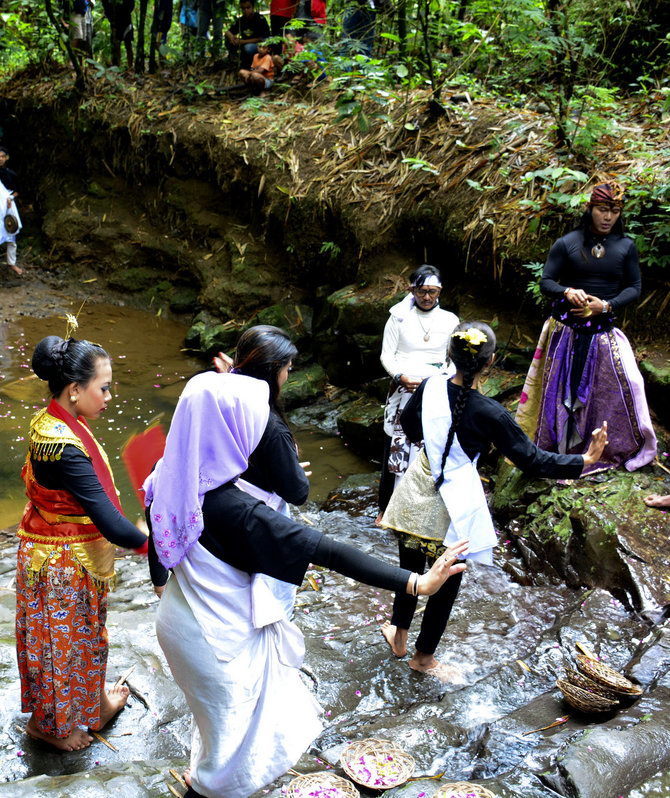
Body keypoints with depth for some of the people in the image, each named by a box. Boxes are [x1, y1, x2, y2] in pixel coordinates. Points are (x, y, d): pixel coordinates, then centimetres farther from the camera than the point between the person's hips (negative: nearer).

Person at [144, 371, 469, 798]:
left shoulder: (169, 479, -14)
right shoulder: (236, 511, -36)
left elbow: (158, 549, 3)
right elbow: (328, 551, -39)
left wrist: (161, 582, 24)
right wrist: (416, 583, -38)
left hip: (179, 616, 8)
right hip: (218, 636, -8)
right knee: (232, 725, 21)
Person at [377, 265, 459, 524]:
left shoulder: (450, 321, 8)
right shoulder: (399, 317, 4)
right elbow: (387, 355, 3)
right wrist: (401, 377, -15)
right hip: (403, 391, -1)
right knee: (396, 446, 0)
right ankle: (387, 507, 14)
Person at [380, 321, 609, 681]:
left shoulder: (430, 387, -11)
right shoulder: (490, 414, -23)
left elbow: (408, 426, 10)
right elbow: (532, 461, -17)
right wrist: (585, 461, -11)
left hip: (417, 493, 5)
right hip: (452, 507, -4)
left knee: (410, 568, 25)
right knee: (446, 583, 17)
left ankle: (398, 636, 45)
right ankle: (423, 656, 35)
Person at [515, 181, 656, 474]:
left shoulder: (626, 246, 5)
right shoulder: (566, 244, 0)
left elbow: (634, 287, 5)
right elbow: (546, 282, -2)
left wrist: (606, 305, -12)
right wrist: (567, 292, -23)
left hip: (604, 331, 2)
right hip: (566, 329, -1)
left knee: (623, 385, -3)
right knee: (560, 389, 2)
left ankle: (624, 450, 18)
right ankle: (554, 449, 16)